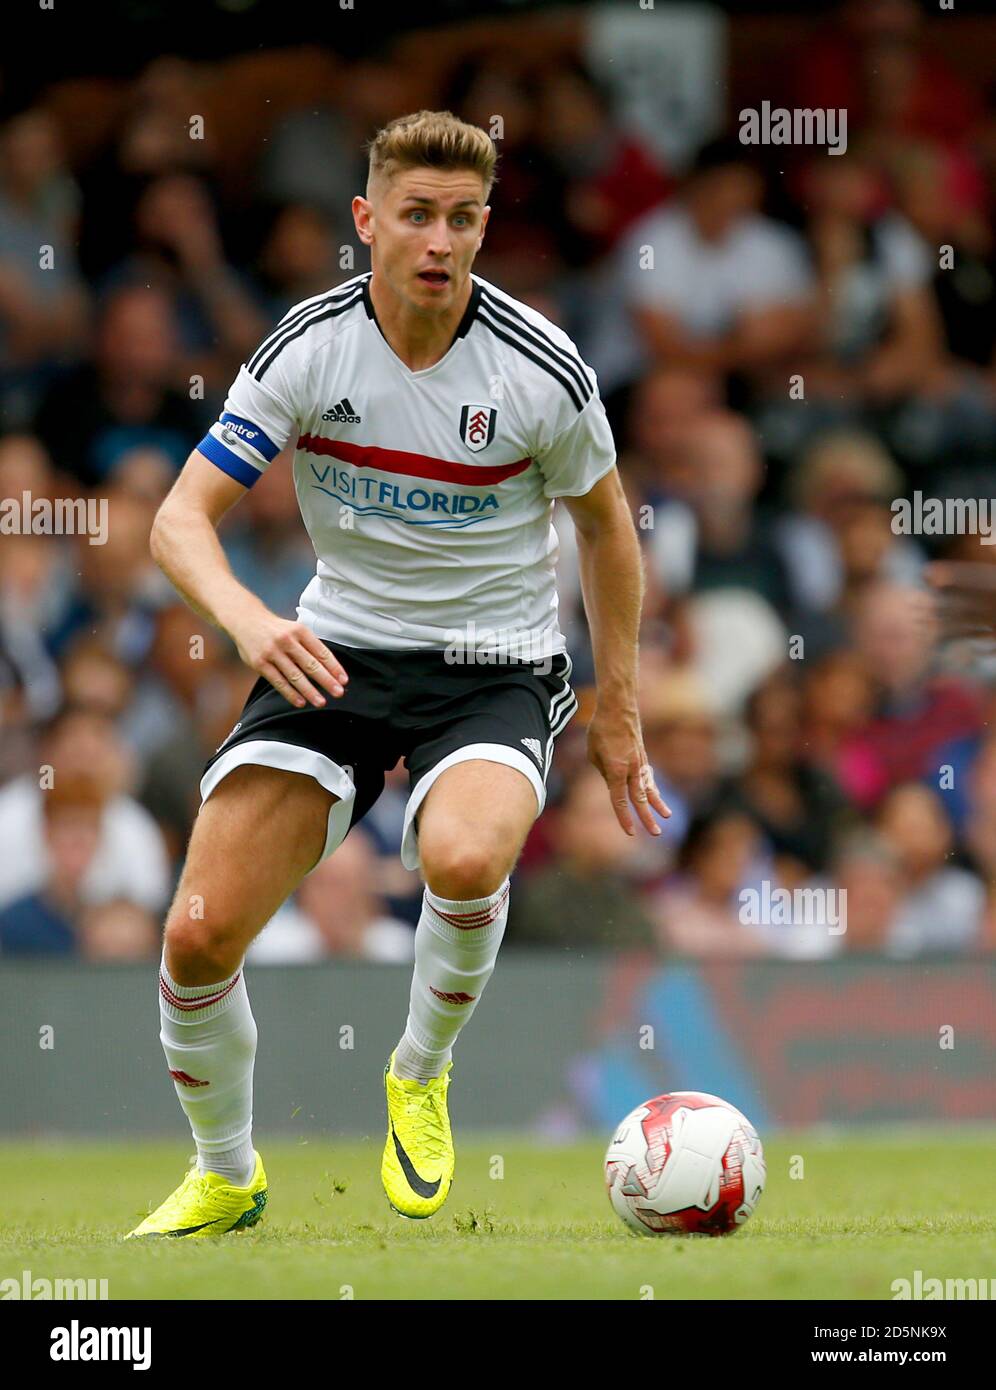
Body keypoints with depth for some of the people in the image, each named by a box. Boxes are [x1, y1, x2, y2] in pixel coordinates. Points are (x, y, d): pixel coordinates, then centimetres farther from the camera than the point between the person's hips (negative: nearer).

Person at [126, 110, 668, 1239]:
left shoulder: (541, 370, -11)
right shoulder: (308, 348, -9)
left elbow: (604, 521, 7)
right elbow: (180, 520, -11)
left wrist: (617, 709, 11)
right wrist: (248, 620, -32)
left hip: (495, 668, -2)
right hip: (333, 650, 2)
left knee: (463, 858, -36)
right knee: (201, 933, -12)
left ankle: (422, 1075, -3)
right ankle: (225, 1178, 16)